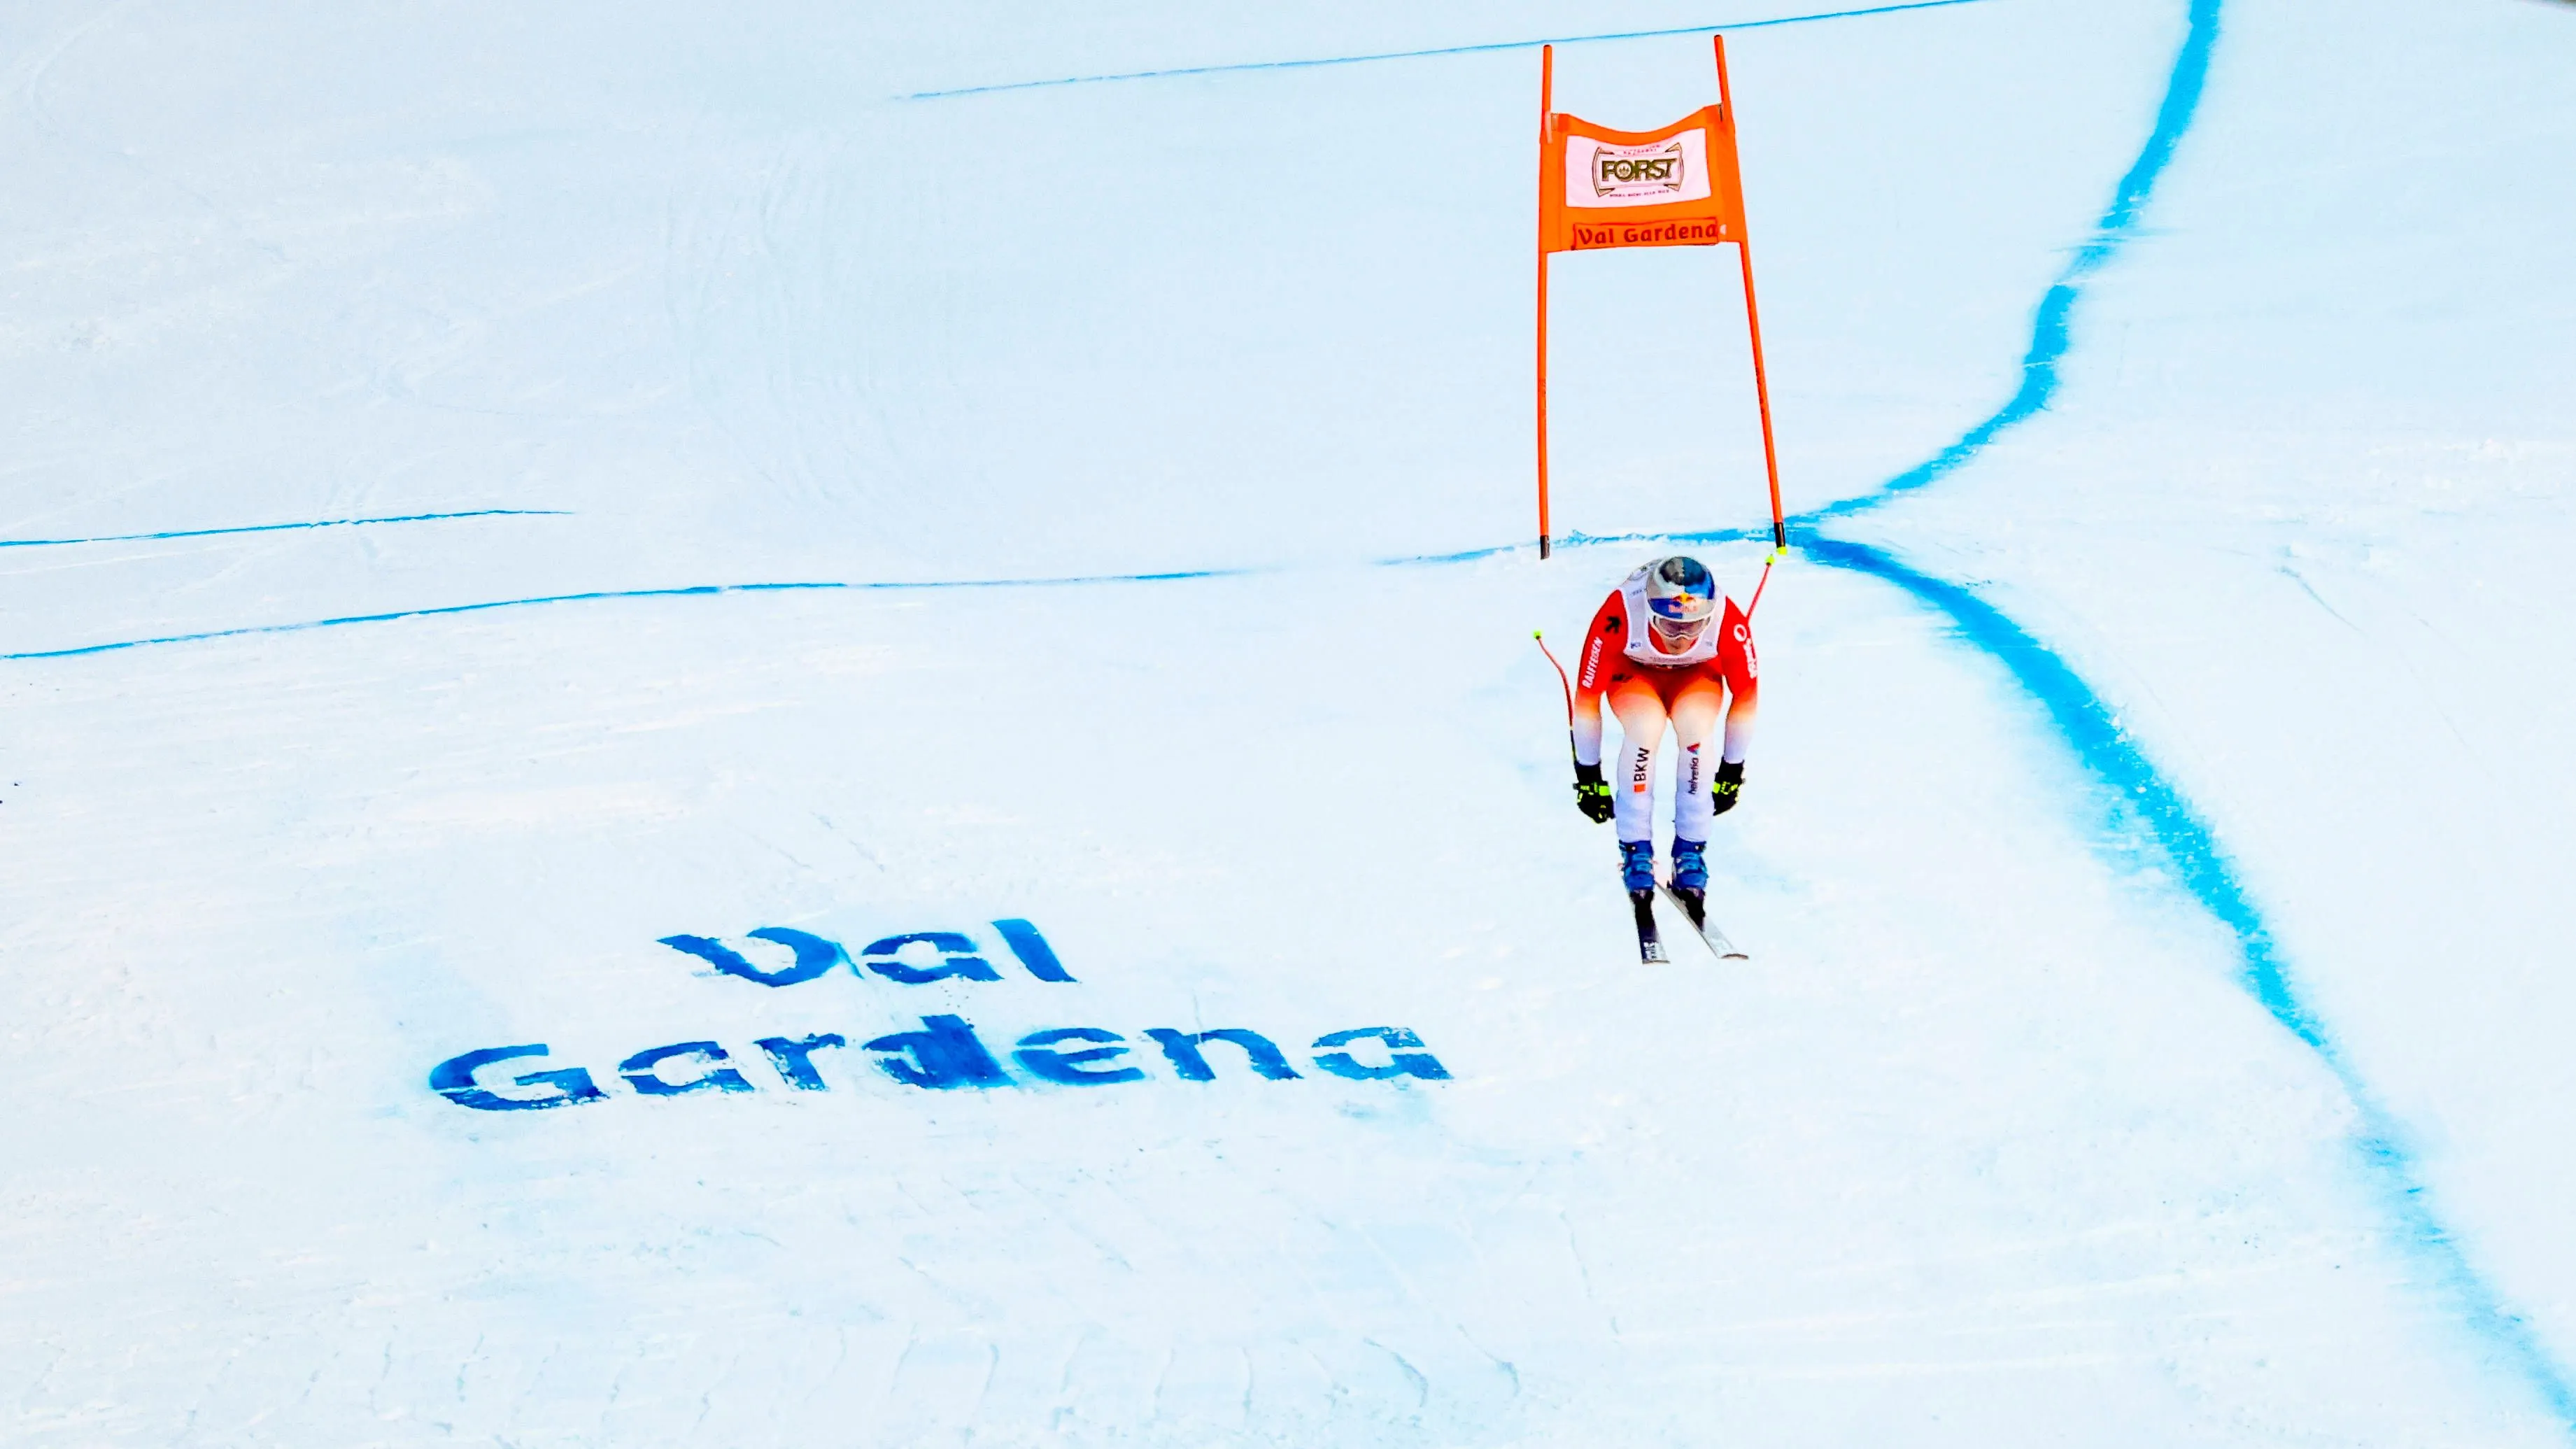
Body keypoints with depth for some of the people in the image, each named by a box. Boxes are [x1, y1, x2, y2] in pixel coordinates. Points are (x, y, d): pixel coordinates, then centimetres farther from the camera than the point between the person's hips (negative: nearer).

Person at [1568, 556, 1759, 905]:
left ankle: (1690, 850, -14)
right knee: (1647, 725, -32)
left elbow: (1746, 693, -15)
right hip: (1633, 670, -1)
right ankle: (1635, 849, -15)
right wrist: (1587, 776, -15)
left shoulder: (1728, 621, -34)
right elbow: (1586, 696, -24)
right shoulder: (1619, 616, -38)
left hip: (1697, 674, 1)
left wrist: (1732, 770, -6)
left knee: (1697, 724, -31)